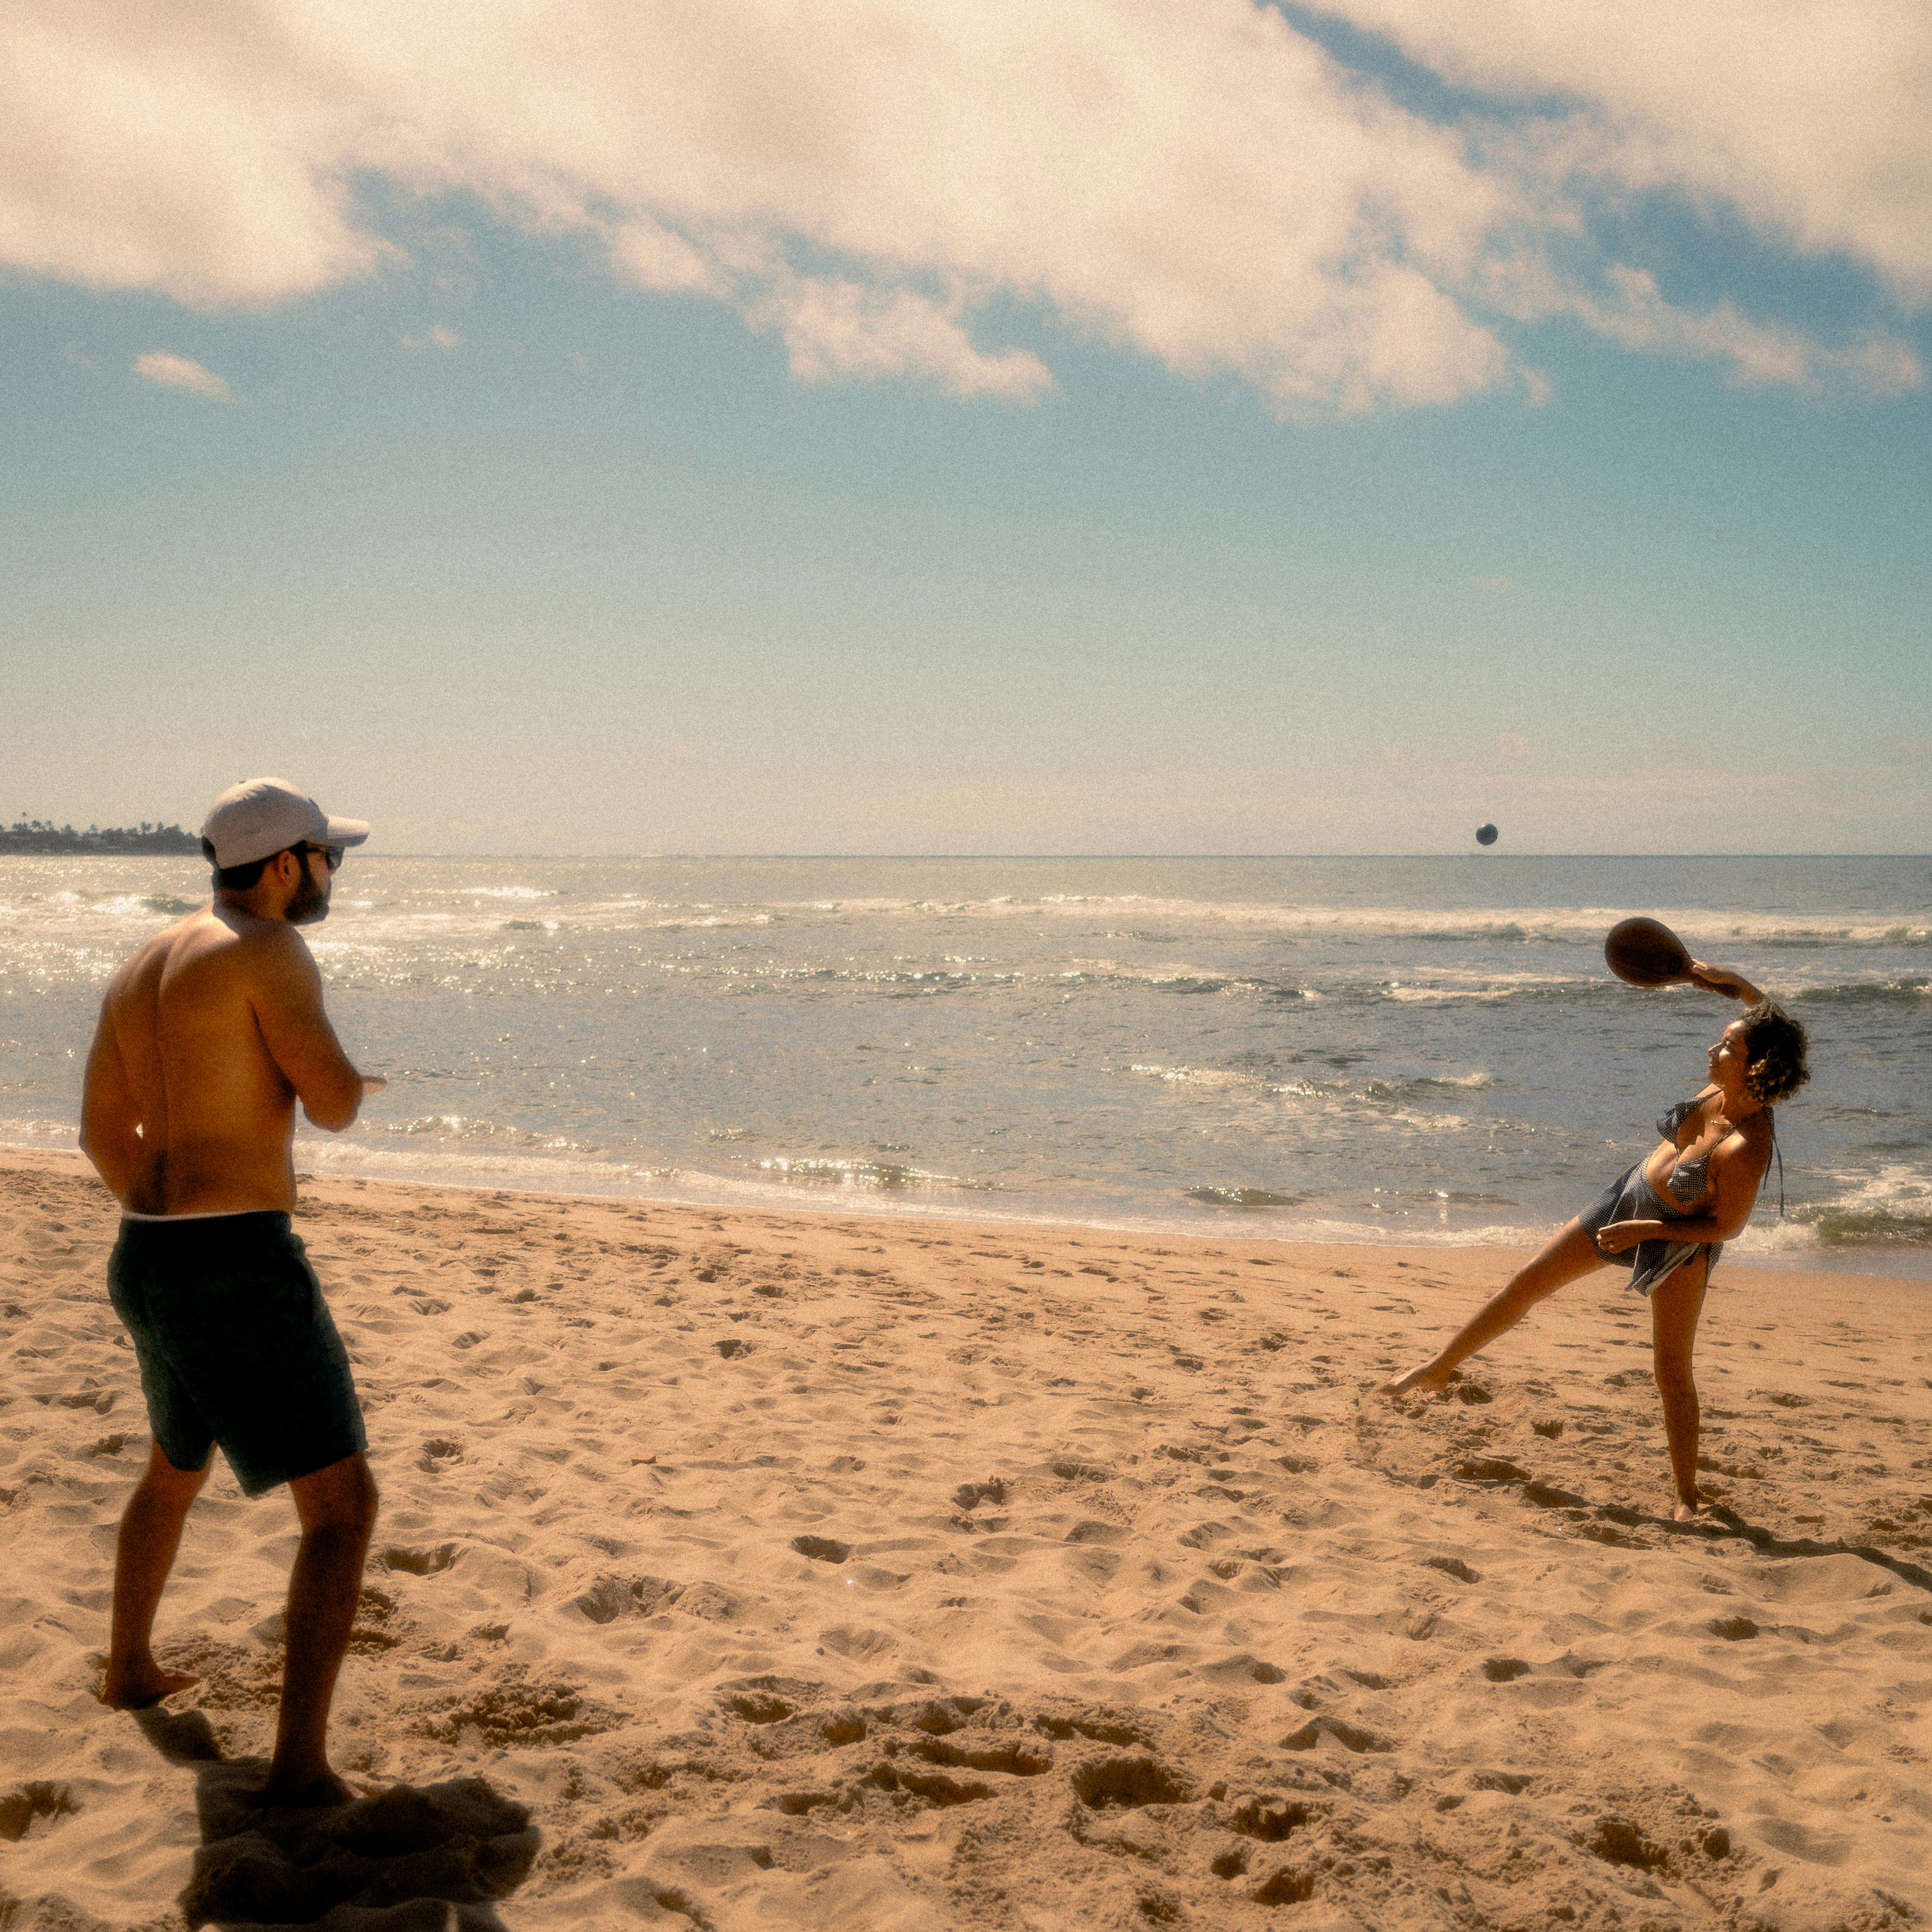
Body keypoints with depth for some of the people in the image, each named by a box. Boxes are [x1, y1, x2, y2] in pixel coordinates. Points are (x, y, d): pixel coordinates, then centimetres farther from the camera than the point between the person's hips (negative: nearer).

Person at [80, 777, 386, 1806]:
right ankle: (301, 1763, -7)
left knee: (177, 1467, 34)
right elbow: (334, 1106, -14)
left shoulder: (140, 967, 14)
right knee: (343, 1503, -4)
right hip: (238, 1269, -9)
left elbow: (102, 1130, 21)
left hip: (145, 1263, 9)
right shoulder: (269, 953, -13)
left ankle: (130, 1670, 52)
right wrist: (352, 1078, 11)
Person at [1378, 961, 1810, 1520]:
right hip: (1629, 1197, 7)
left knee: (1672, 1371, 0)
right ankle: (1439, 1370, 21)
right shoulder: (1728, 1086, -18)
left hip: (1677, 1243, -7)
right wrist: (1729, 981, -10)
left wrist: (1642, 1230, -22)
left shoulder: (1745, 1149, -35)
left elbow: (1726, 1225, -23)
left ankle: (1686, 1499, 17)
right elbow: (1768, 1018, 1)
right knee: (1528, 1283, 8)